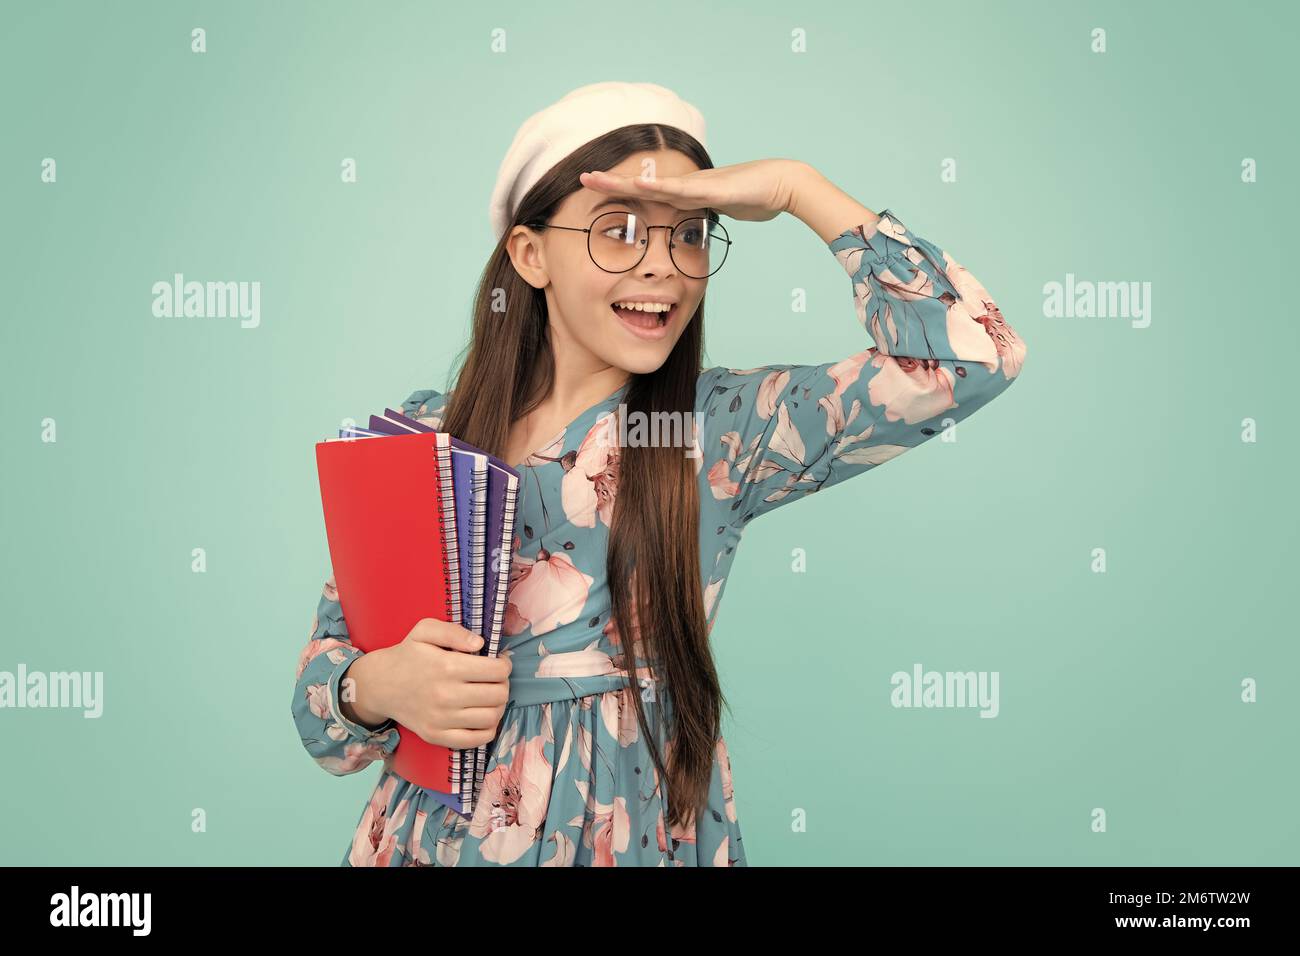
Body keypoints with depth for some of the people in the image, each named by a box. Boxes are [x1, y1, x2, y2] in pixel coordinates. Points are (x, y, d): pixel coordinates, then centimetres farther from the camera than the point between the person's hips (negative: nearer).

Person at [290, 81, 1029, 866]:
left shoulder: (723, 429, -10)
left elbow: (969, 355, -19)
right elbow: (322, 688, -3)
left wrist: (798, 189, -18)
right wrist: (377, 687, -25)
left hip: (650, 840, 0)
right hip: (435, 837, 1)